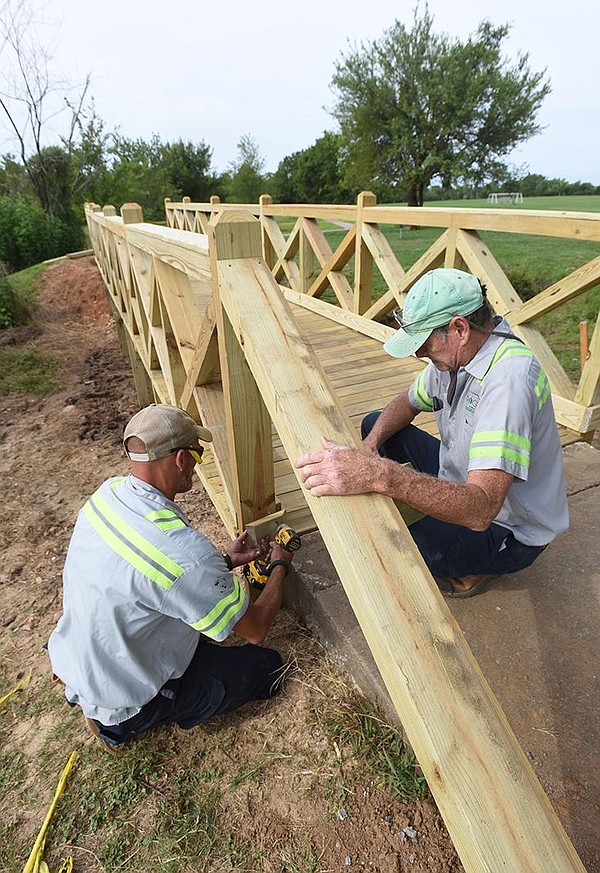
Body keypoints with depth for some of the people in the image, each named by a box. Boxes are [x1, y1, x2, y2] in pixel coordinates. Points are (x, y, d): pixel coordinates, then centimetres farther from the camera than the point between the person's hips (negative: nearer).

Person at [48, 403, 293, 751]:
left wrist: (226, 561, 4)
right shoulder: (185, 553, -38)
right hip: (124, 700, -7)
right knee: (268, 666, 4)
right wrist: (280, 566, -5)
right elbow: (256, 629, -22)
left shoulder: (108, 493, -12)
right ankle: (122, 722, 6)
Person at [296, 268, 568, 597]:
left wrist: (380, 474, -55)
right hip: (461, 477, 8)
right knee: (374, 423, 7)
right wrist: (371, 445, -11)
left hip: (510, 530, -8)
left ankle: (472, 566, 2)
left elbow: (480, 510, -42)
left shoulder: (509, 378, -34)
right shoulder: (456, 350, -7)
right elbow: (409, 402, 9)